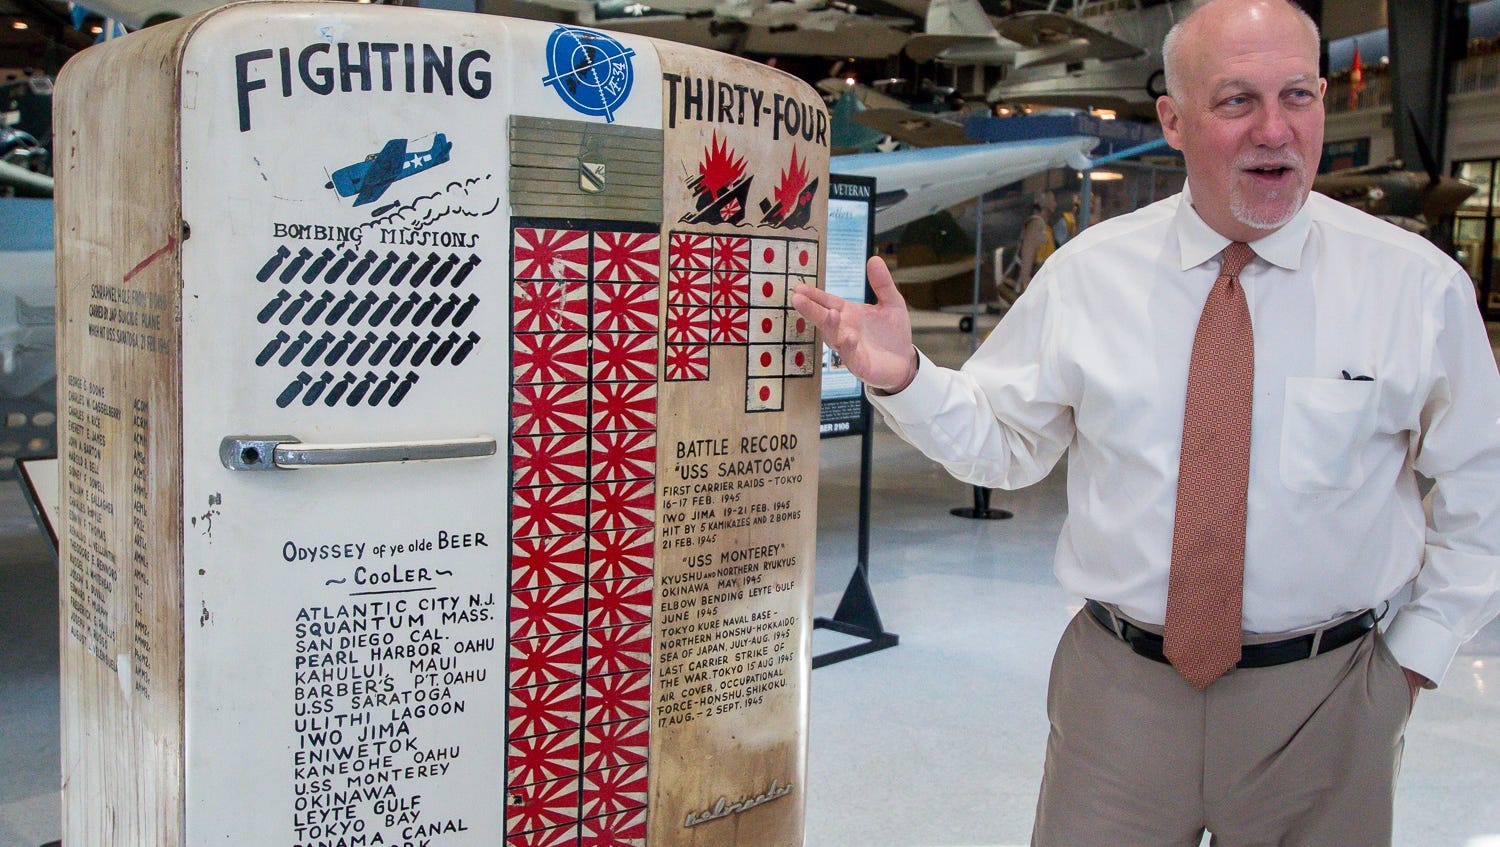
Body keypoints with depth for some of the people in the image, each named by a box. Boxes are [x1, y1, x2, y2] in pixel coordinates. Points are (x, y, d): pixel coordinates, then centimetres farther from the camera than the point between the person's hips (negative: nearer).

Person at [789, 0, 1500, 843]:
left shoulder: (1419, 284, -5)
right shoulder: (1085, 274, -4)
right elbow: (1001, 441, 2)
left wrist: (1417, 651, 2)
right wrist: (903, 378, -15)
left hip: (1323, 705, 0)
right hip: (1120, 687, 0)